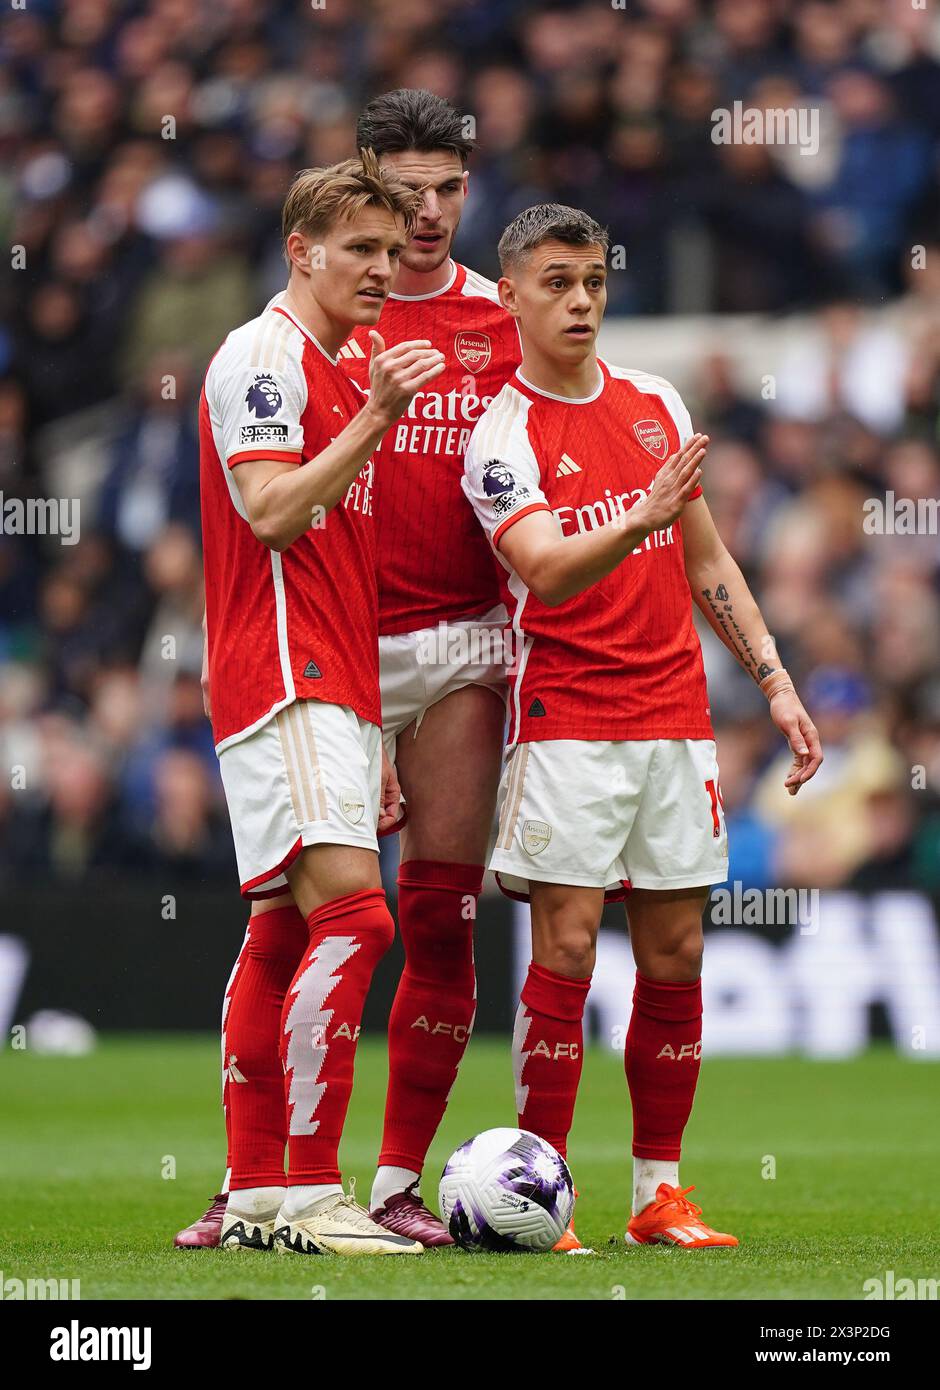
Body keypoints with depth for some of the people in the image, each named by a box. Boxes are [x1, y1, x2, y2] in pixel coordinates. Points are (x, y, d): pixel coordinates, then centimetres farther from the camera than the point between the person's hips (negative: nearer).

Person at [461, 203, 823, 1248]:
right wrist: (641, 519, -37)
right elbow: (547, 571, -21)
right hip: (566, 719, -5)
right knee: (565, 949, -10)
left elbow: (706, 562, 19)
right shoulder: (502, 435, -5)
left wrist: (776, 682, 14)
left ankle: (659, 1193, 10)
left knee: (675, 956, 4)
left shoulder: (657, 405, 12)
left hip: (675, 715, 5)